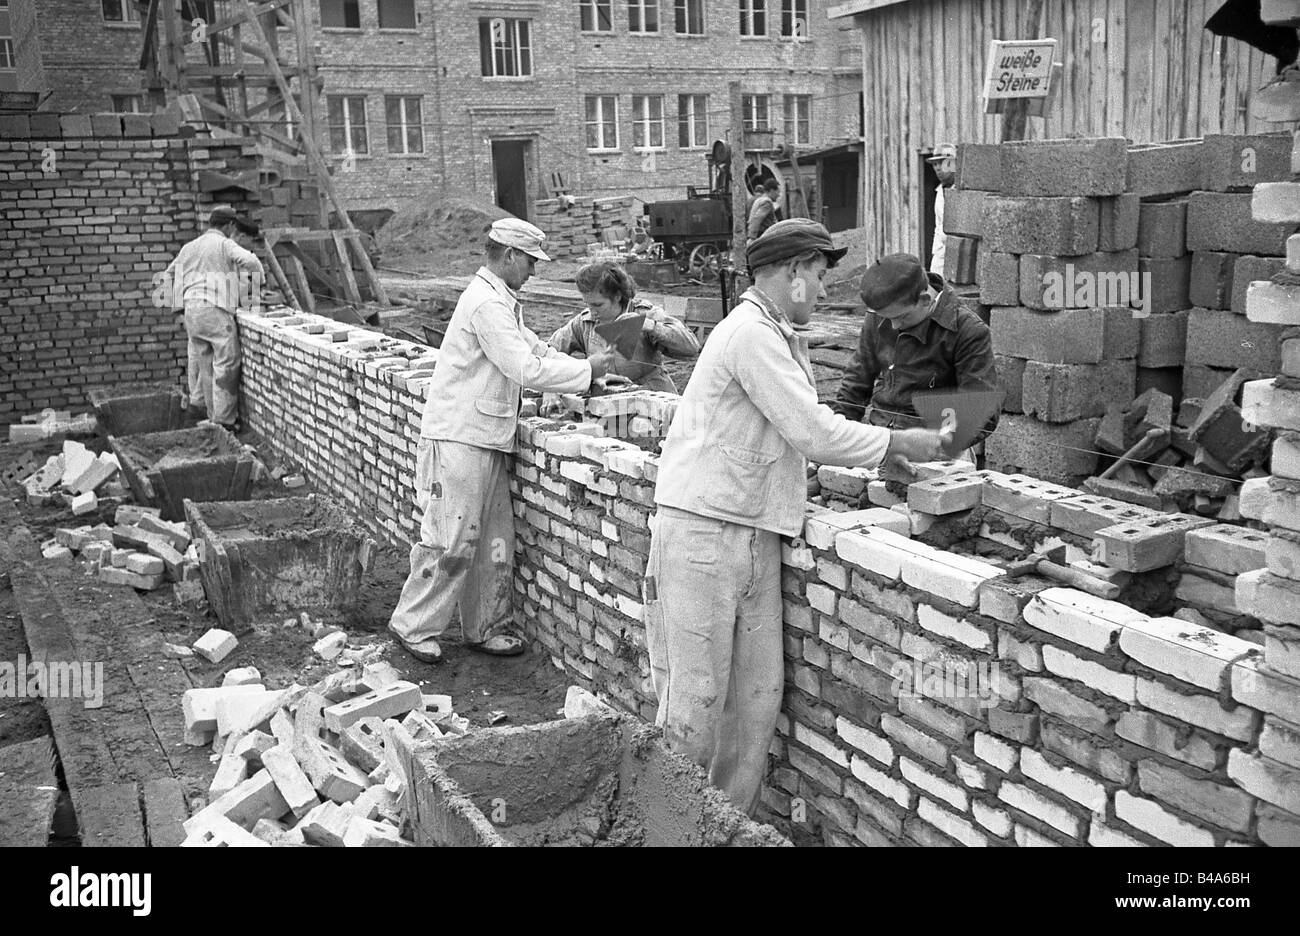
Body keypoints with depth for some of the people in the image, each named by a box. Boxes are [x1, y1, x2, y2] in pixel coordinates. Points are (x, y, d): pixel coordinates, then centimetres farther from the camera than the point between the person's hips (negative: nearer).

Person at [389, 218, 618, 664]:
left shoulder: (502, 301, 16)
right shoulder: (486, 303, -17)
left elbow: (534, 348, 23)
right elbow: (527, 369, -21)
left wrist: (586, 369, 10)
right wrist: (586, 370, -11)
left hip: (485, 441, 10)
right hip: (458, 440, -10)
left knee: (494, 541, 13)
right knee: (451, 542, -4)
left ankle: (485, 628, 23)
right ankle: (413, 626, 10)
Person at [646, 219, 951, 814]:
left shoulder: (778, 337, 17)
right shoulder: (751, 334, -15)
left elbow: (802, 434, 20)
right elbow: (814, 434, -17)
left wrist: (884, 459, 10)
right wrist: (898, 442, -5)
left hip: (754, 536, 9)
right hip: (704, 534, -9)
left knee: (758, 696, 10)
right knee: (697, 700, -2)